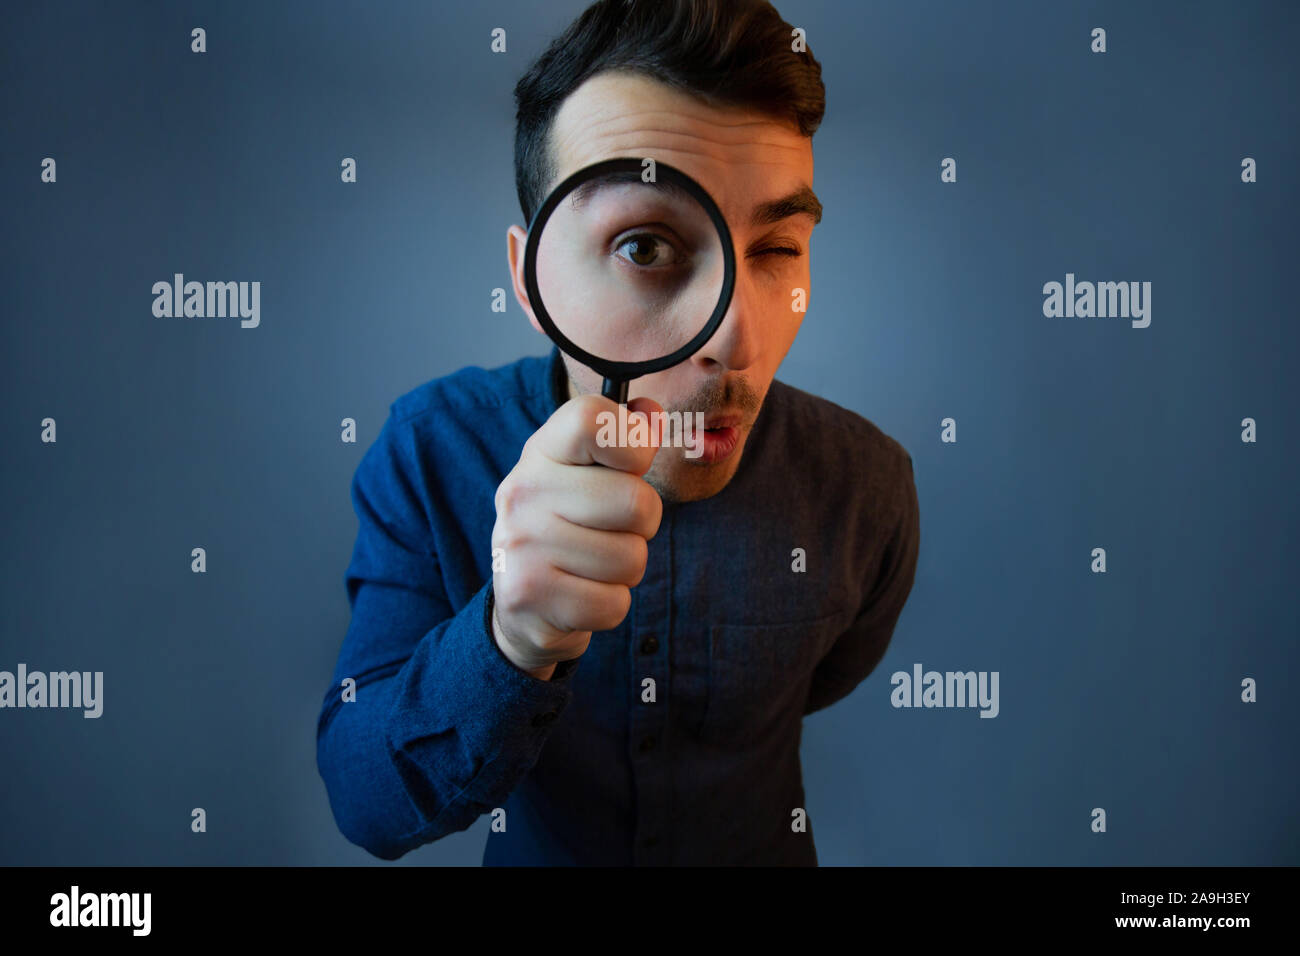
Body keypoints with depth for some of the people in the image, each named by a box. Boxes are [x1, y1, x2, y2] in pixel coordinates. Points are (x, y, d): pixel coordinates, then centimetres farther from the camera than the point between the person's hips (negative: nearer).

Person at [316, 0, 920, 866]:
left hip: (756, 850, 1)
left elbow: (826, 679, -3)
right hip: (530, 849, 0)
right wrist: (509, 641, -43)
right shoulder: (429, 451, -25)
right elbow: (366, 807, -27)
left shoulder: (865, 486, -23)